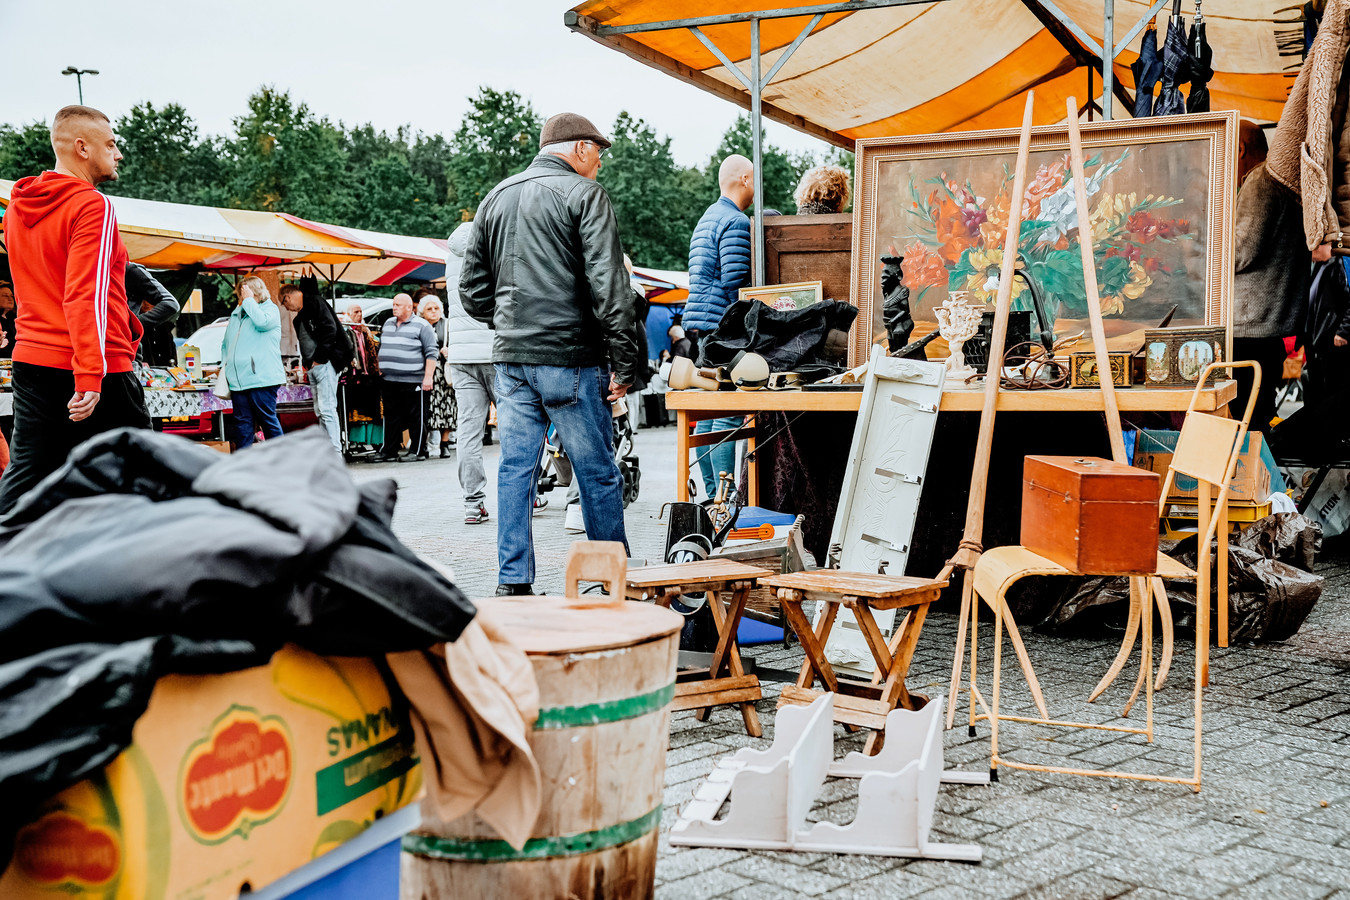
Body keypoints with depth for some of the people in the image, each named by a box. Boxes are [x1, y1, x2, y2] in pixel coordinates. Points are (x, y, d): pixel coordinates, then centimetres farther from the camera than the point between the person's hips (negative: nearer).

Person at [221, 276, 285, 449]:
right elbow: (225, 345, 29)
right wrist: (226, 364, 14)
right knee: (242, 422, 5)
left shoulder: (270, 309, 3)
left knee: (268, 419, -3)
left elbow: (262, 321, -22)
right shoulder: (236, 315, 20)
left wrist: (249, 301, -10)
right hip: (238, 380, 6)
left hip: (261, 378, -6)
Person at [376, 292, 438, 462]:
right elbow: (382, 348, 27)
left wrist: (428, 377, -14)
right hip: (388, 381, 6)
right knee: (391, 417, 9)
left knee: (416, 418, -1)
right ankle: (389, 451, 15)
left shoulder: (421, 326, -4)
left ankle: (417, 451, 6)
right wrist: (380, 370, 20)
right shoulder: (388, 323, 17)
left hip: (413, 382, -6)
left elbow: (431, 353, -7)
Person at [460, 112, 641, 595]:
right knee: (598, 473, 3)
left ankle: (513, 583, 8)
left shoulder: (495, 197, 16)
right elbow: (608, 285, -13)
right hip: (569, 356, -6)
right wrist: (624, 361, -11)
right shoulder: (583, 194, -4)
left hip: (510, 357, 6)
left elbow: (472, 290, 18)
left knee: (516, 468, 7)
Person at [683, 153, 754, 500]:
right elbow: (735, 282, -17)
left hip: (699, 323, 10)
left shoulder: (707, 219, 22)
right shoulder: (735, 221, -10)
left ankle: (712, 495, 13)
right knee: (728, 414, -11)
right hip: (721, 324, -10)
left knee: (708, 414, 10)